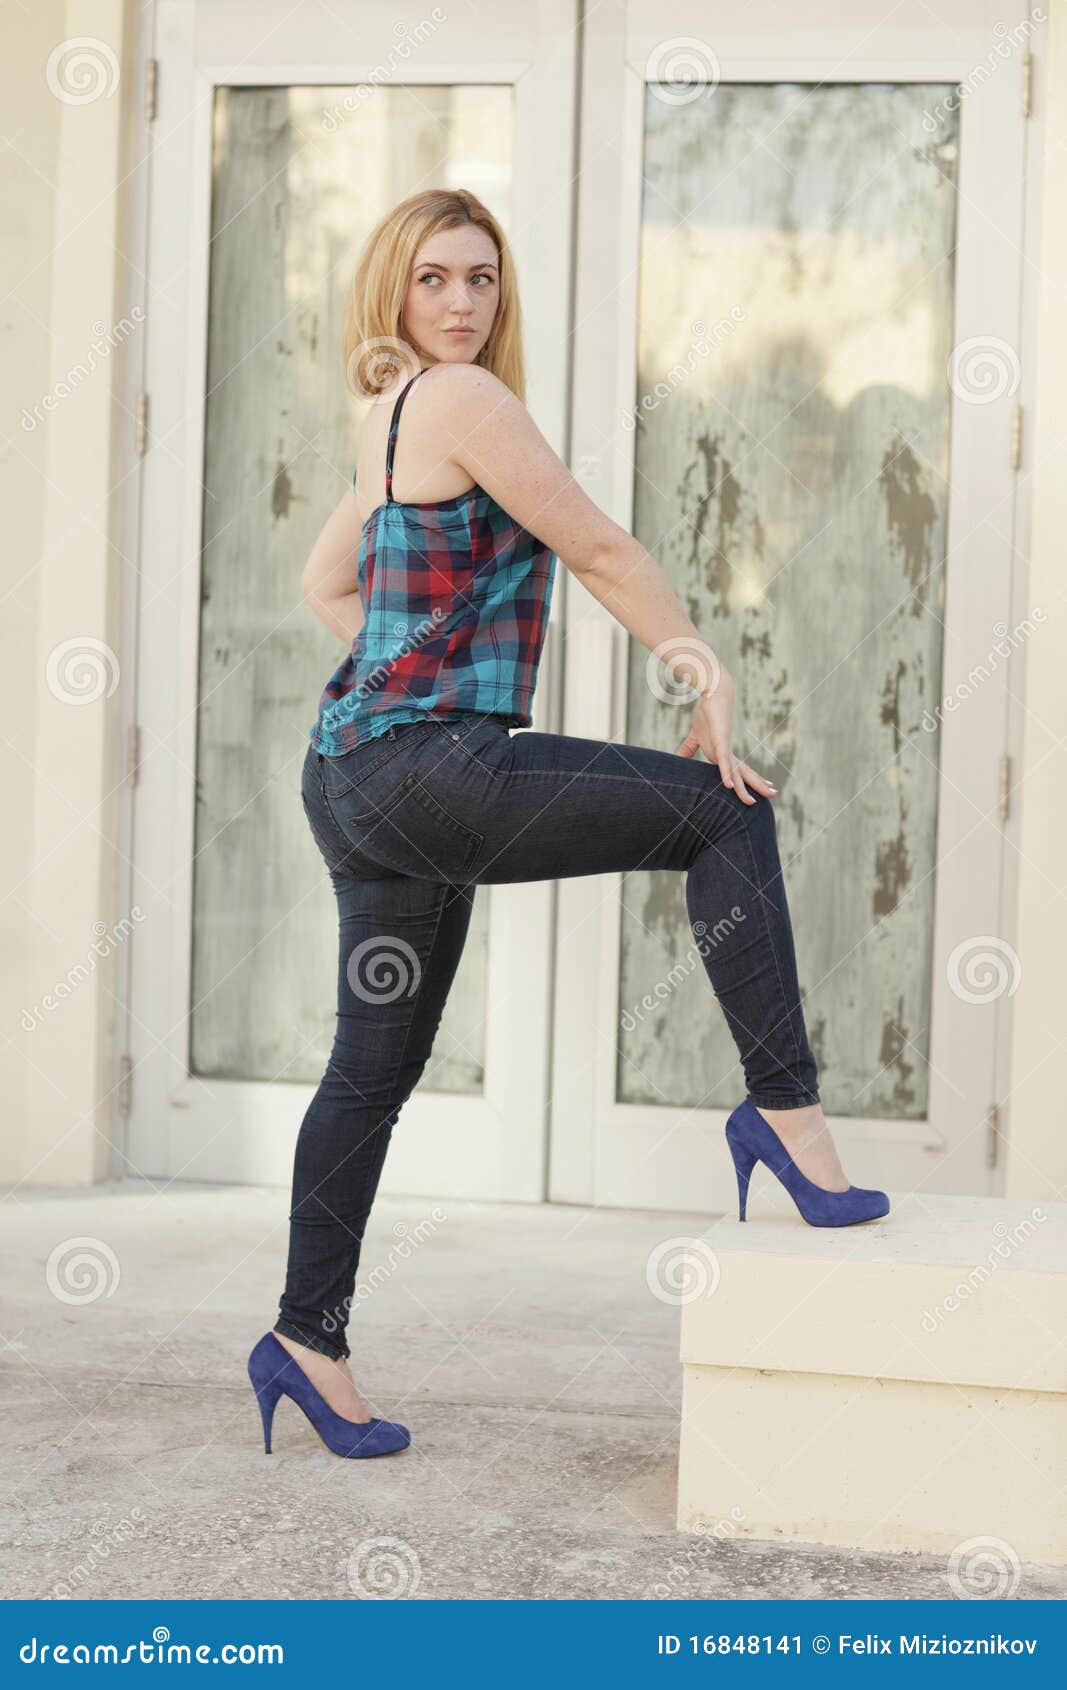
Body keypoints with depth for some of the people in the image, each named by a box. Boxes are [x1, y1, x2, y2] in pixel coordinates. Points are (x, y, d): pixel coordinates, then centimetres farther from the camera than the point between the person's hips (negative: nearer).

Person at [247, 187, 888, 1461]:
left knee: (375, 1069, 14)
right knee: (724, 812, -7)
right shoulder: (462, 400, -11)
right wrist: (711, 684, -1)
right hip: (427, 772, -10)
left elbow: (326, 580, 30)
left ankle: (308, 1341, 21)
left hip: (363, 783, 10)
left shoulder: (395, 417, 18)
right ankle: (783, 1106, -8)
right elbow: (601, 553, -8)